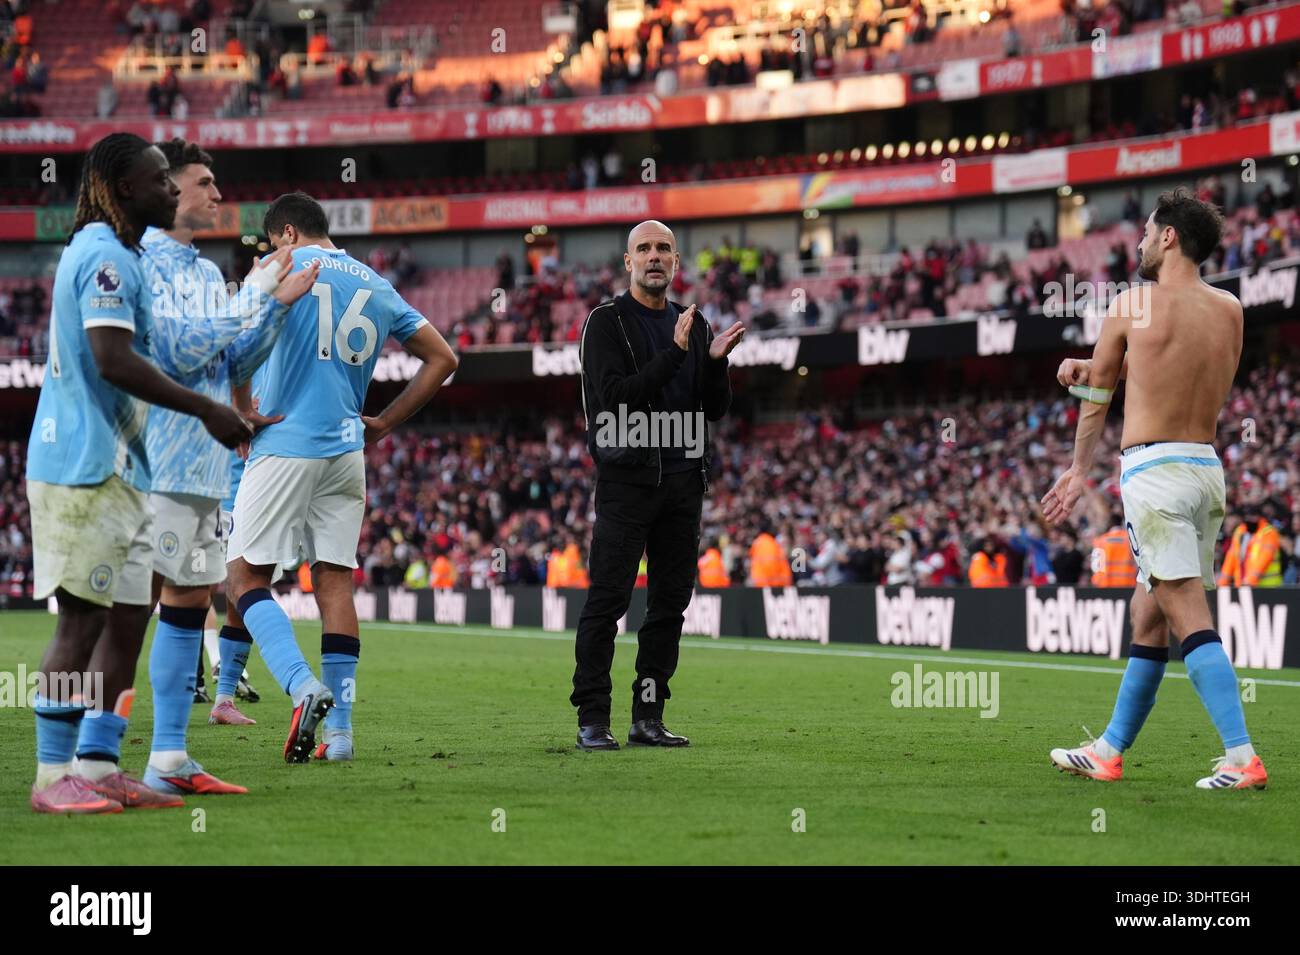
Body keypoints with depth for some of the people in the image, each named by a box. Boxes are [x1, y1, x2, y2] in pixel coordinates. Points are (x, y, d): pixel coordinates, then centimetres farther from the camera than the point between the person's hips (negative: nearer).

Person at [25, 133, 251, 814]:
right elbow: (114, 360, -22)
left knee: (128, 616, 9)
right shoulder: (106, 258, -13)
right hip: (84, 467, -10)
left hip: (116, 468, 10)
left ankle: (98, 766, 12)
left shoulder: (114, 256, 19)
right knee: (83, 620, -8)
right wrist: (206, 409, -18)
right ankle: (53, 776, -4)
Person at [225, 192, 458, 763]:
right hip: (347, 450, 5)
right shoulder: (375, 286, 16)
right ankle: (340, 729, 3)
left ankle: (303, 687, -21)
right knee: (333, 581, 7)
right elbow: (441, 358, 20)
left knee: (246, 576, 0)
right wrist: (384, 424, 20)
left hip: (286, 444, -5)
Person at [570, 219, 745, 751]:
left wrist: (715, 362, -5)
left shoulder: (692, 326, 16)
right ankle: (592, 721, -7)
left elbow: (715, 410, 14)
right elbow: (616, 397, -15)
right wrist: (675, 355, -19)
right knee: (607, 601, -8)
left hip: (682, 482, 6)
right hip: (626, 481, -6)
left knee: (670, 602, 6)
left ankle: (648, 717, 12)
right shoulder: (606, 323, -2)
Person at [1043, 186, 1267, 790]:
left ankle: (1243, 757, -20)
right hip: (1208, 468, 7)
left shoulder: (1133, 304, -5)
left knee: (1191, 621, -12)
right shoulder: (1230, 311, 8)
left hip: (1154, 470, -7)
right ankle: (1110, 751, 24)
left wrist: (1079, 472, 21)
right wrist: (1099, 368, 19)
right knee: (1147, 619, 16)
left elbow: (1096, 400, 7)